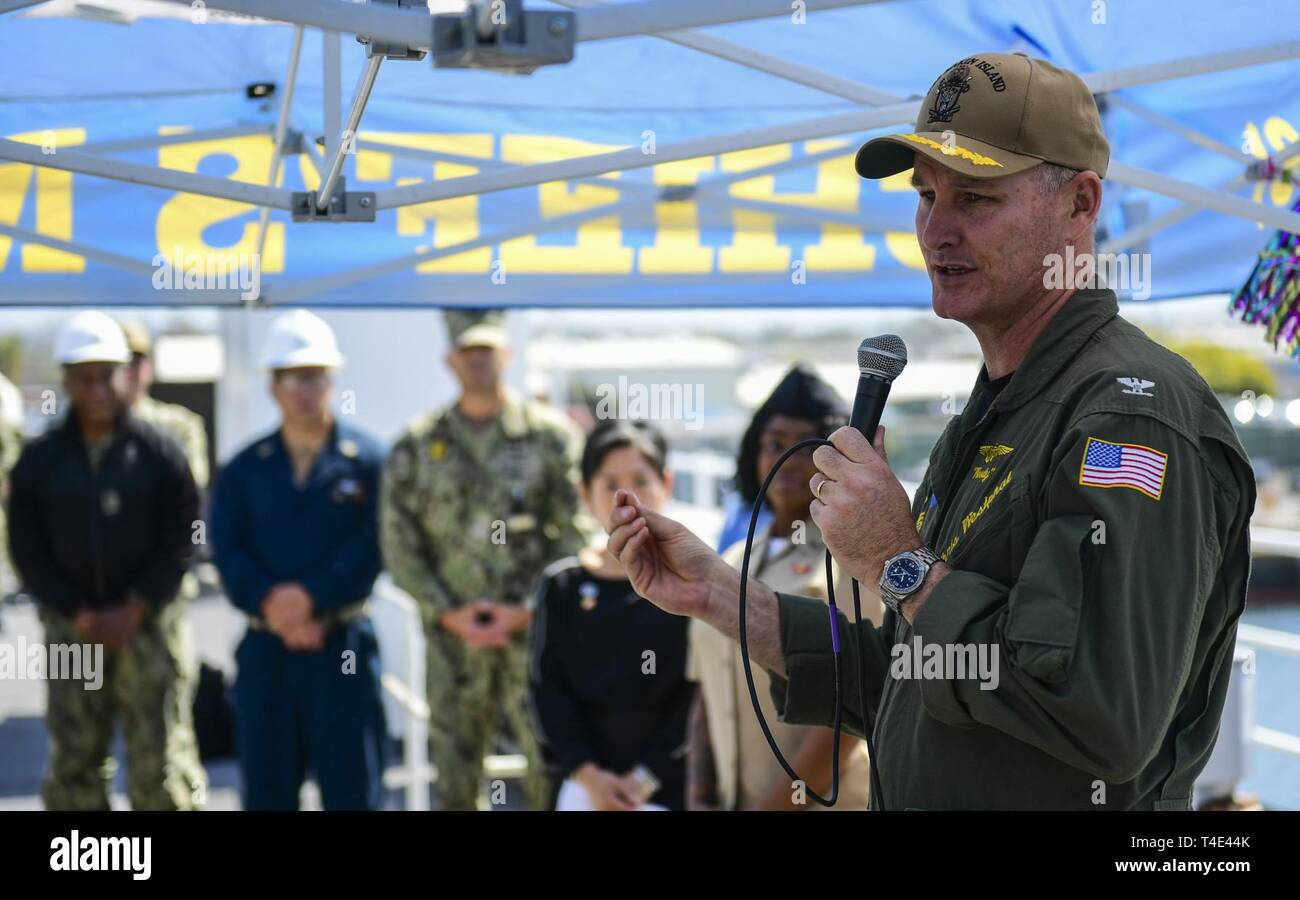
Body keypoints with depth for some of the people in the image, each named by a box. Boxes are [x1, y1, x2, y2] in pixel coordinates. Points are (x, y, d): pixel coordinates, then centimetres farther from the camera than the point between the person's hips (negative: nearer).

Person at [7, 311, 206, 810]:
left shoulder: (158, 453, -1)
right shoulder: (39, 460, 4)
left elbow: (179, 541, -1)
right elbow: (27, 551, 3)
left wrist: (134, 610, -10)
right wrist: (81, 615, -7)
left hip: (150, 624, -2)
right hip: (71, 628, 2)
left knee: (160, 761, -3)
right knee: (73, 763, 4)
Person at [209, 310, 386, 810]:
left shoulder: (366, 460, 3)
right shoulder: (245, 468, 11)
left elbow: (372, 546, -8)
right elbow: (227, 551, 1)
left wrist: (313, 597, -17)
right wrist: (272, 607, -13)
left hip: (343, 647, -3)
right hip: (266, 651, 3)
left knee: (351, 788, -1)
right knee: (266, 790, 7)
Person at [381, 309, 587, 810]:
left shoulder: (551, 436, 4)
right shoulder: (417, 447, 9)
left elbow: (576, 534, 1)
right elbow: (399, 546, 8)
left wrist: (527, 610, -8)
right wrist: (448, 613, -4)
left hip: (534, 632, -2)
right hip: (453, 637, 2)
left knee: (550, 767, -6)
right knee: (453, 778, 6)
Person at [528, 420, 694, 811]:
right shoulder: (562, 586, 7)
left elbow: (702, 696, -6)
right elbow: (547, 689, 4)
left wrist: (646, 778, -10)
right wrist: (588, 774, -8)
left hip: (672, 789, -3)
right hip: (586, 788, 3)